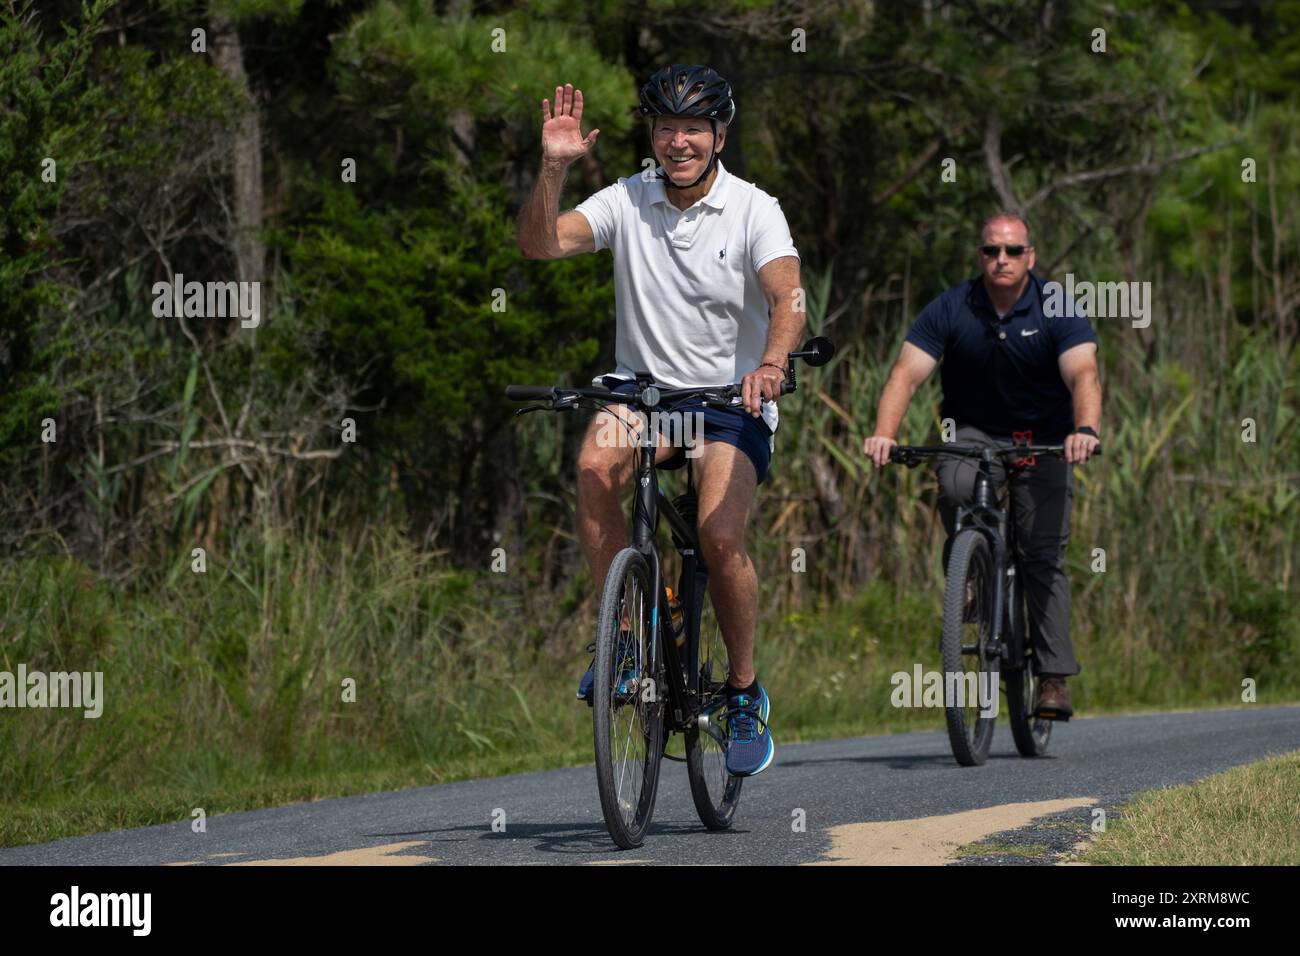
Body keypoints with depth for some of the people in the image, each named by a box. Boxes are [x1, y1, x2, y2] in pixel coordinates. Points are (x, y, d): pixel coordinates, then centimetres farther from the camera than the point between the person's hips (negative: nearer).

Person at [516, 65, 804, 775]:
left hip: (731, 403, -2)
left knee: (720, 539, -22)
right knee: (596, 463, -32)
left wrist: (771, 364, -43)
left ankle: (745, 693, 3)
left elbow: (788, 297, -23)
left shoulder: (753, 211, -8)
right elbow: (540, 244, -11)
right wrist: (553, 168, -26)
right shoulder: (628, 202, 0)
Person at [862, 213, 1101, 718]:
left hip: (1044, 439, -1)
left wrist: (1085, 429, -50)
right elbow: (906, 374, -20)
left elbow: (1083, 375, -29)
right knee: (956, 489, -35)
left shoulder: (1059, 312, -14)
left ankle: (1053, 678, -10)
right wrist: (884, 434, -38)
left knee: (1045, 557, -12)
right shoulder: (950, 311, -11)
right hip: (972, 431, 1)